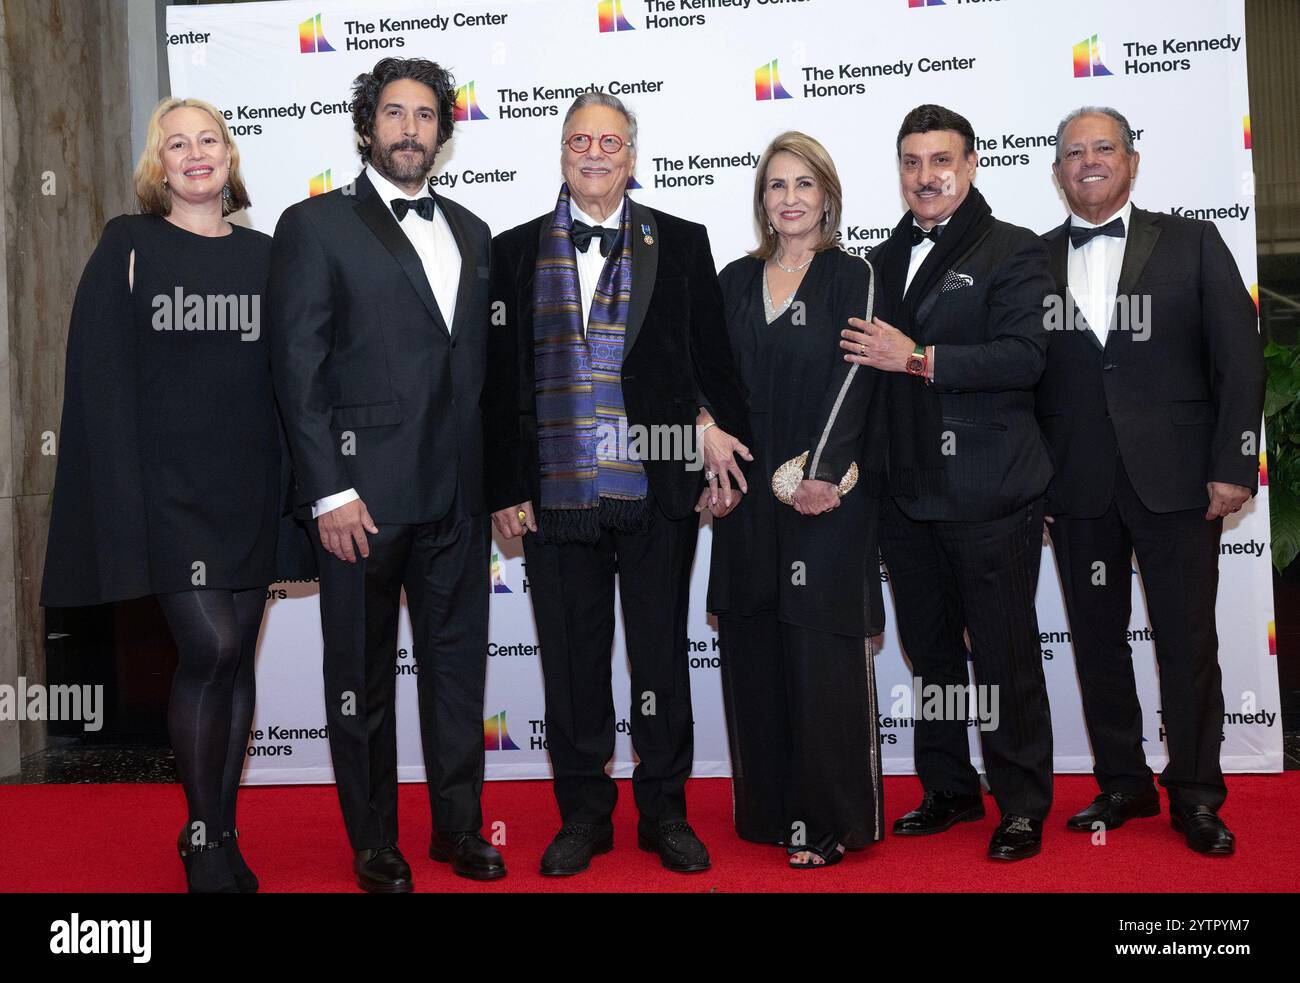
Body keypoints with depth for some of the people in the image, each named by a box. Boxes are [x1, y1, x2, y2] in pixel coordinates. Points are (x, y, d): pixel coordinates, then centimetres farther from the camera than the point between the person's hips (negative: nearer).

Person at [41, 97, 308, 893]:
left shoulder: (263, 255, 11)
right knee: (209, 649, -12)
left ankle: (223, 835, 20)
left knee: (237, 656, 7)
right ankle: (202, 841, 6)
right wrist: (124, 501, -11)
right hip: (168, 486, -3)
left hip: (251, 488, 4)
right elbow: (101, 374, -3)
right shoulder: (128, 247, 2)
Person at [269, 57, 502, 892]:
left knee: (458, 661, 11)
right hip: (364, 489, -4)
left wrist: (499, 477, 9)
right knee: (363, 673, 7)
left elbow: (479, 365, 15)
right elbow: (299, 368, -7)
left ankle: (459, 825, 26)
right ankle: (374, 843, 22)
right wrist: (329, 490, -13)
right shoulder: (317, 225, -1)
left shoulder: (470, 232, 15)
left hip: (457, 493, 5)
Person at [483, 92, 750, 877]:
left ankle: (665, 812, 24)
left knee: (662, 656, 8)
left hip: (659, 489, 0)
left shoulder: (682, 245, 7)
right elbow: (500, 379, 6)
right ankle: (584, 814, 24)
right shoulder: (517, 251, 8)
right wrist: (505, 489, 2)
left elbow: (713, 357, 8)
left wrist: (716, 438, -1)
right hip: (554, 493, 1)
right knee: (573, 662, 9)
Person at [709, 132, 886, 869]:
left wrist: (823, 472, -19)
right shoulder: (736, 282, 13)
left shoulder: (852, 278, 1)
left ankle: (830, 821, 7)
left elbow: (854, 377, -8)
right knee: (754, 653, 7)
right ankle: (768, 807, 19)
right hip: (750, 497, 4)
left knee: (823, 656, -3)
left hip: (828, 495, -4)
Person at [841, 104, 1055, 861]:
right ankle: (949, 790, 29)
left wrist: (918, 359, -19)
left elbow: (1023, 358, -15)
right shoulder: (885, 261, 16)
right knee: (930, 650, 15)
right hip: (909, 494, 6)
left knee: (1006, 656, 2)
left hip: (990, 495, -6)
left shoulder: (1013, 251, -3)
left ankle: (1023, 805, 16)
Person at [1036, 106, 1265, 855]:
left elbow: (1240, 360, 0)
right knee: (1097, 639, 10)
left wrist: (1234, 465, -7)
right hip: (1077, 485, 2)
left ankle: (1196, 795, 18)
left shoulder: (1191, 243, 4)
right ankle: (1123, 784, 24)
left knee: (1189, 641, 4)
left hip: (1175, 477, -2)